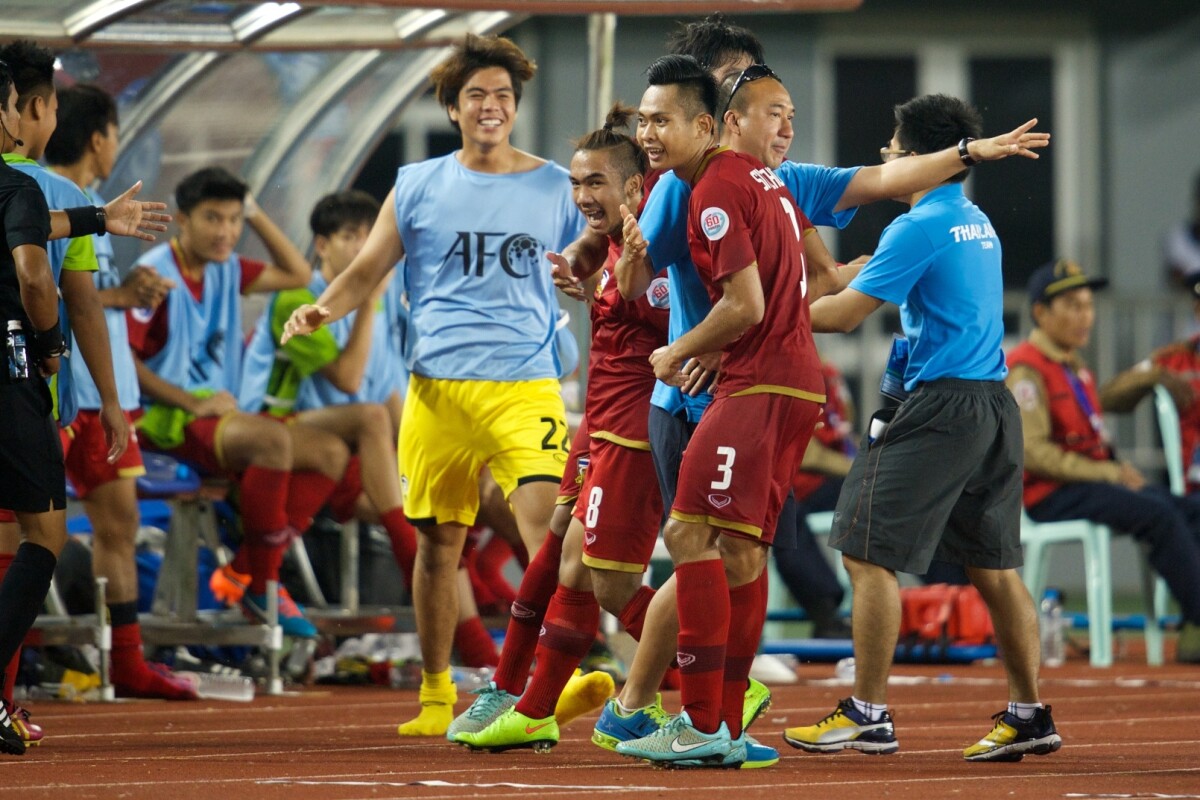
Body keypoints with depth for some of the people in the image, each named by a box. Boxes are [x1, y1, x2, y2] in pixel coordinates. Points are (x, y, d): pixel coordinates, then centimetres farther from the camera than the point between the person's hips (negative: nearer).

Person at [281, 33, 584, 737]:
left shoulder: (556, 188, 8)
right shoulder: (418, 186, 10)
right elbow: (368, 270, 11)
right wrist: (322, 310, -7)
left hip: (526, 385, -1)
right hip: (438, 384, 1)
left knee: (548, 530, -19)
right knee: (438, 543, 7)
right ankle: (436, 694, 20)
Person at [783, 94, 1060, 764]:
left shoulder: (919, 228, -11)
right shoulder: (979, 224, 16)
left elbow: (845, 313, -11)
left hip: (939, 407, -9)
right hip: (994, 404, 9)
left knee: (870, 555, -4)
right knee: (994, 565, 11)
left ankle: (868, 715, -5)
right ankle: (1030, 714, 11)